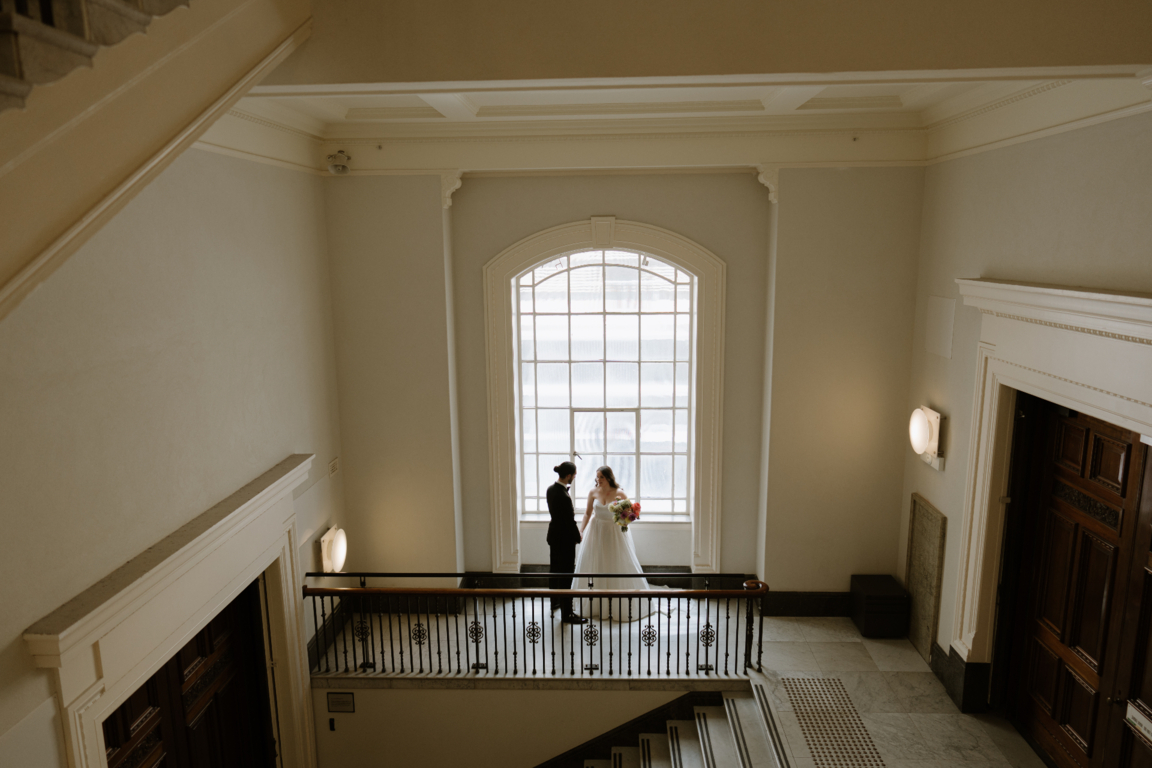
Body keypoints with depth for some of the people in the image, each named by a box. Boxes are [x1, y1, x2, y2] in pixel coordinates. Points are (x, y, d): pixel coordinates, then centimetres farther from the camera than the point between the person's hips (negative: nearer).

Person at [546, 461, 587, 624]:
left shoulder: (551, 489, -2)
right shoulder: (564, 497, -29)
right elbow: (570, 521, -21)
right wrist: (578, 536, -6)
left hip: (554, 535, 9)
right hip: (565, 539, -9)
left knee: (555, 570, 23)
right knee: (566, 575, 0)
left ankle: (555, 602, 41)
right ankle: (567, 614, 9)